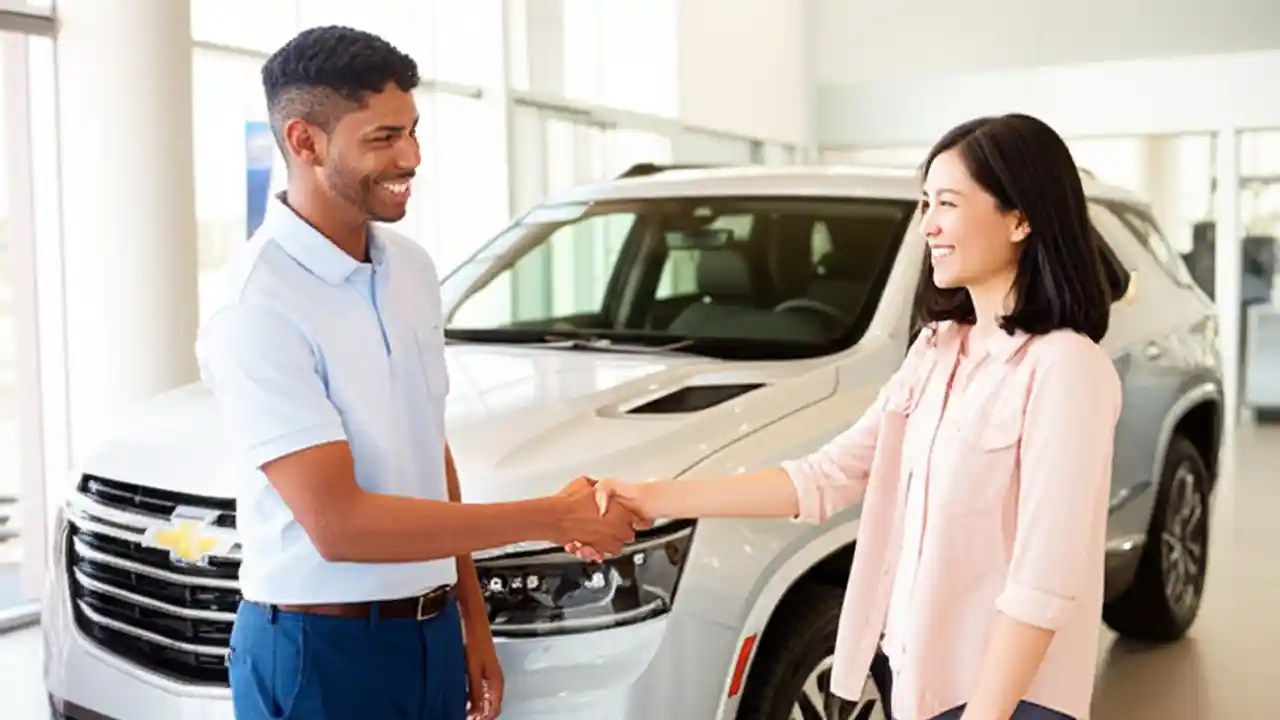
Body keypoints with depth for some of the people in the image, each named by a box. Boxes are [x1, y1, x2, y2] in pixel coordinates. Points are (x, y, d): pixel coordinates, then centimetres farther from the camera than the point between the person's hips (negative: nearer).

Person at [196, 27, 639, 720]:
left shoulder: (412, 268, 4)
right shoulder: (258, 310, -19)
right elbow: (339, 523, -24)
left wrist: (471, 620, 12)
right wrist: (552, 518, -20)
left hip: (432, 634, 6)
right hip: (319, 648, -6)